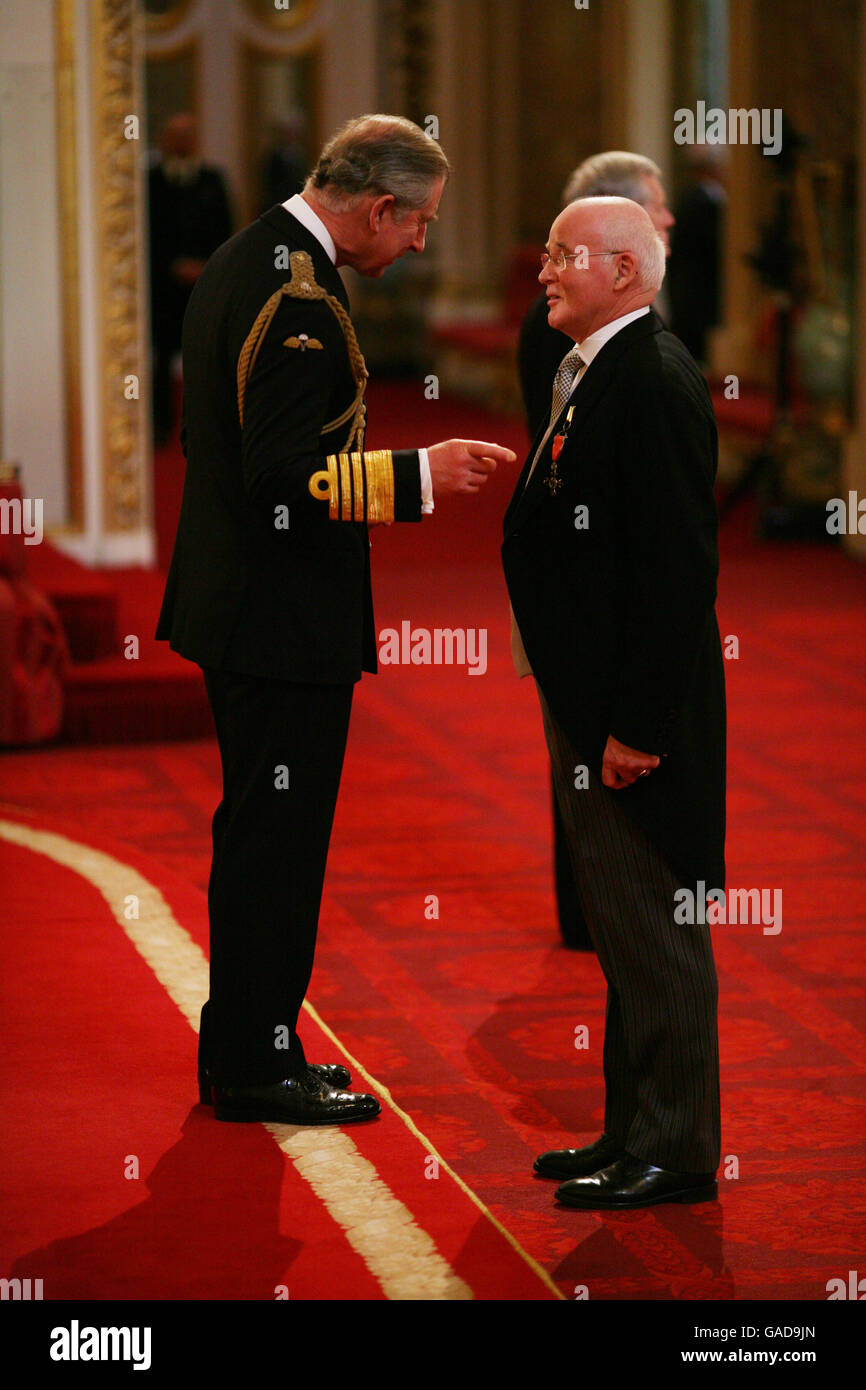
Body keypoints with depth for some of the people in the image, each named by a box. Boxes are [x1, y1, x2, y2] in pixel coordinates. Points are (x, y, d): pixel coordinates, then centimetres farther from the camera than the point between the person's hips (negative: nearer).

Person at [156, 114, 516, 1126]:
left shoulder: (241, 262, 11)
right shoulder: (298, 299, -21)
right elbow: (283, 476, -26)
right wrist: (417, 475, -21)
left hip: (237, 601, 10)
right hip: (284, 617, -10)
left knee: (258, 833, 18)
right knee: (276, 840, -2)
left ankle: (244, 1045, 27)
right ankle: (257, 1070, 7)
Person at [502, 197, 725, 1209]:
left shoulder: (655, 382, -17)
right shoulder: (589, 375, 14)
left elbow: (676, 566, -22)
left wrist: (637, 725, -23)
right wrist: (579, 709, 16)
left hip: (636, 710, -10)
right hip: (588, 705, 10)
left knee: (655, 933, -2)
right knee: (621, 932, 16)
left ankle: (673, 1153, 7)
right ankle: (633, 1131, 26)